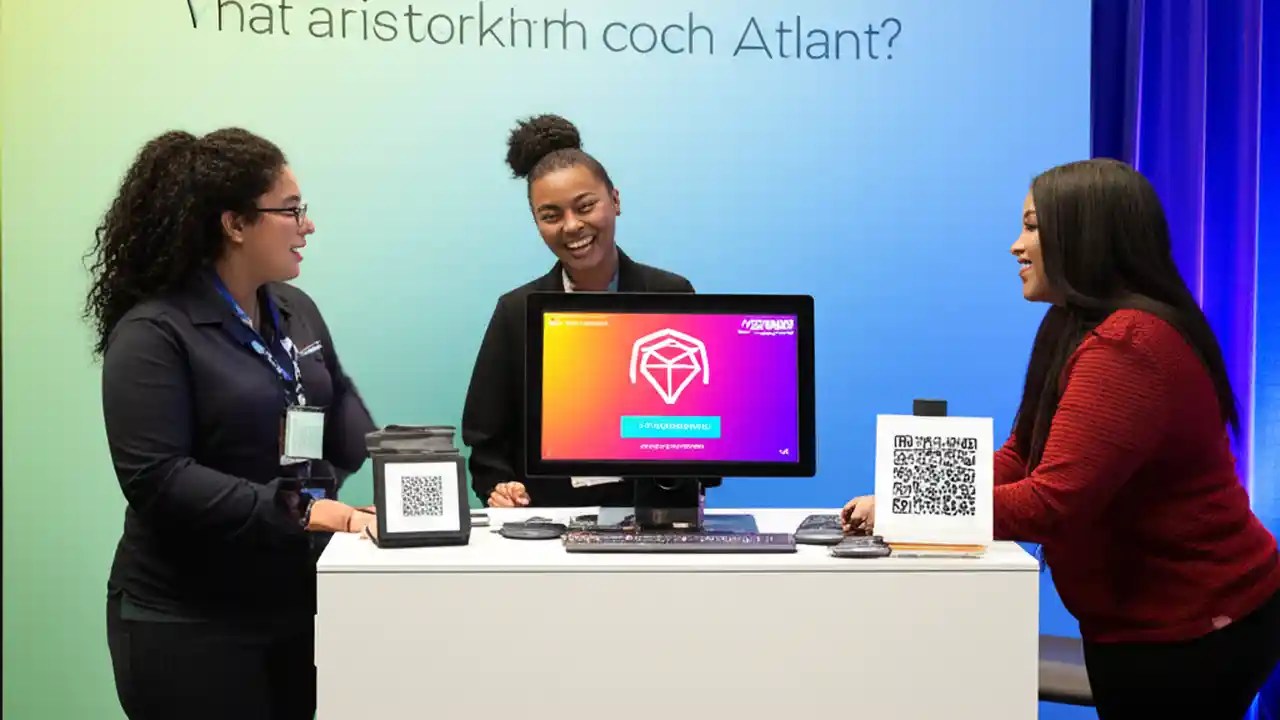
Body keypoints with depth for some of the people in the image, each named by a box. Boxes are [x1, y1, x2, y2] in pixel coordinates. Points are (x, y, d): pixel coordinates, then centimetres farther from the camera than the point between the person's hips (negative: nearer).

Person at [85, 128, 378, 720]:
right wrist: (298, 509, -28)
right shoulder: (152, 333, -15)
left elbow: (340, 401, 16)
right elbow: (158, 479, -22)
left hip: (293, 602, 7)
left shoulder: (296, 311, 8)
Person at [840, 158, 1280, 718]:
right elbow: (1019, 460, 6)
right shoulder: (1075, 328, 9)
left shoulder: (1125, 347, -25)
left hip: (1191, 629, -9)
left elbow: (1052, 504, -31)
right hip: (1143, 619, 10)